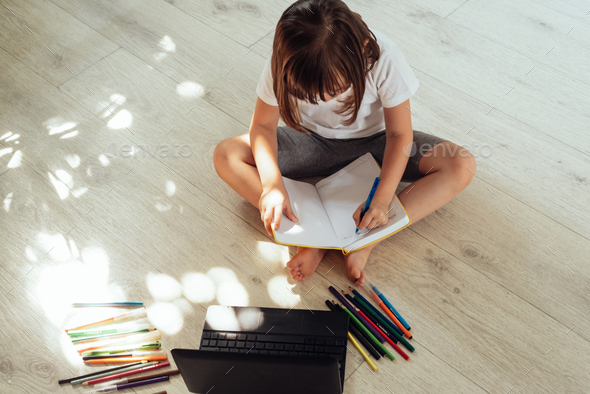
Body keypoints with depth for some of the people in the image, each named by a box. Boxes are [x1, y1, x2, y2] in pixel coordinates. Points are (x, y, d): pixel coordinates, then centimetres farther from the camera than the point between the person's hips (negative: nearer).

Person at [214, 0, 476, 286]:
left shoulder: (384, 58, -31)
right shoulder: (282, 64, -27)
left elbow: (399, 134, -21)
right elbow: (263, 125, -15)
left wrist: (381, 199, -32)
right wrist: (272, 184, -32)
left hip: (374, 139, -1)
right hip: (315, 142, 1)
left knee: (461, 167, -24)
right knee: (225, 156, -21)